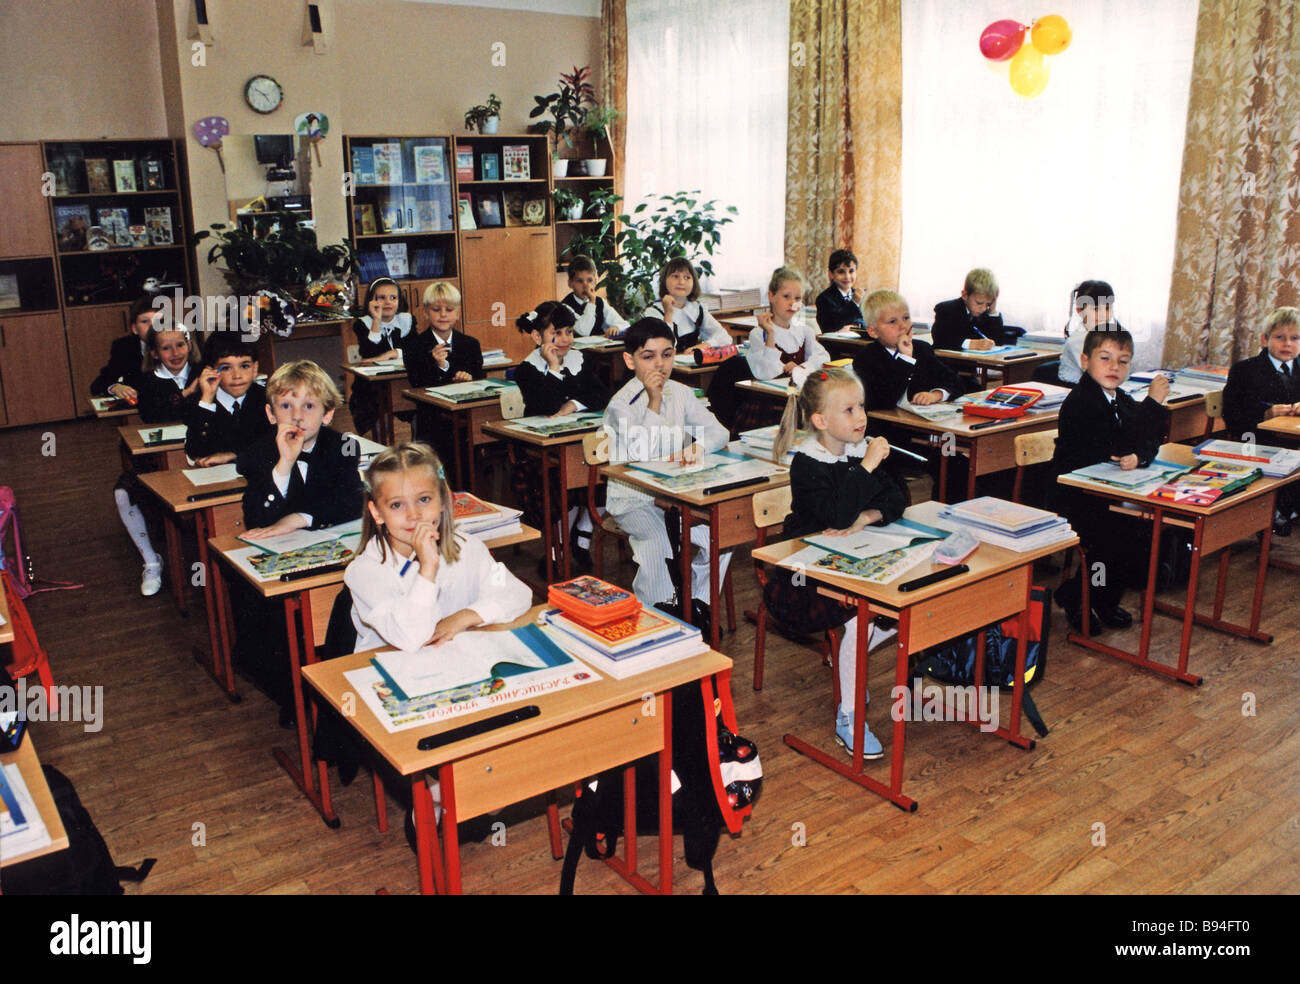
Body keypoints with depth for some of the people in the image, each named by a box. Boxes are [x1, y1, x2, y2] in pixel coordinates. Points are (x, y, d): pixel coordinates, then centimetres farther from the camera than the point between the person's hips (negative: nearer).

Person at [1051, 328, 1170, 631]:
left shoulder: (1123, 401, 12)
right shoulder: (1080, 402, -17)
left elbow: (1150, 443, 7)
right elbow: (1120, 447, -24)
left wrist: (1139, 457, -17)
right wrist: (1152, 404, -24)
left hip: (1108, 497, 8)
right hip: (1076, 501, -8)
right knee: (1118, 536, -25)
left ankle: (1105, 598, 16)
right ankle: (1075, 599, -1)